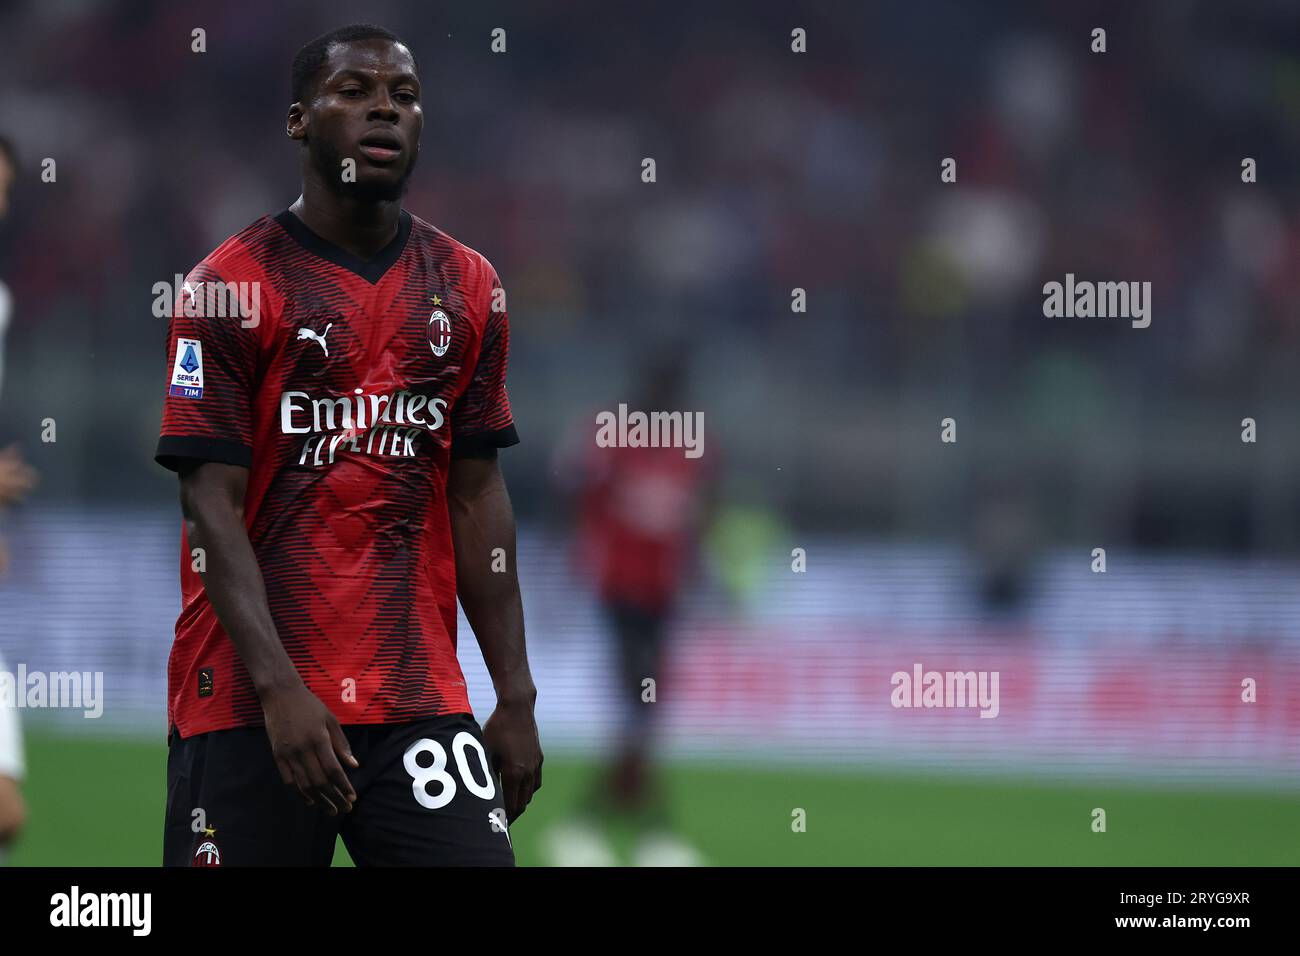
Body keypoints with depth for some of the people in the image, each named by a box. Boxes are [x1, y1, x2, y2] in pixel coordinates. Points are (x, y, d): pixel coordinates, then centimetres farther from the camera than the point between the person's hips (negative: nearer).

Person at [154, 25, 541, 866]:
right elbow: (213, 506, -8)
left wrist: (516, 697, 6)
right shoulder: (234, 285, -3)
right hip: (252, 701, -3)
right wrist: (280, 687, -19)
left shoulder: (468, 288, 12)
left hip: (419, 695, 3)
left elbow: (477, 497, 13)